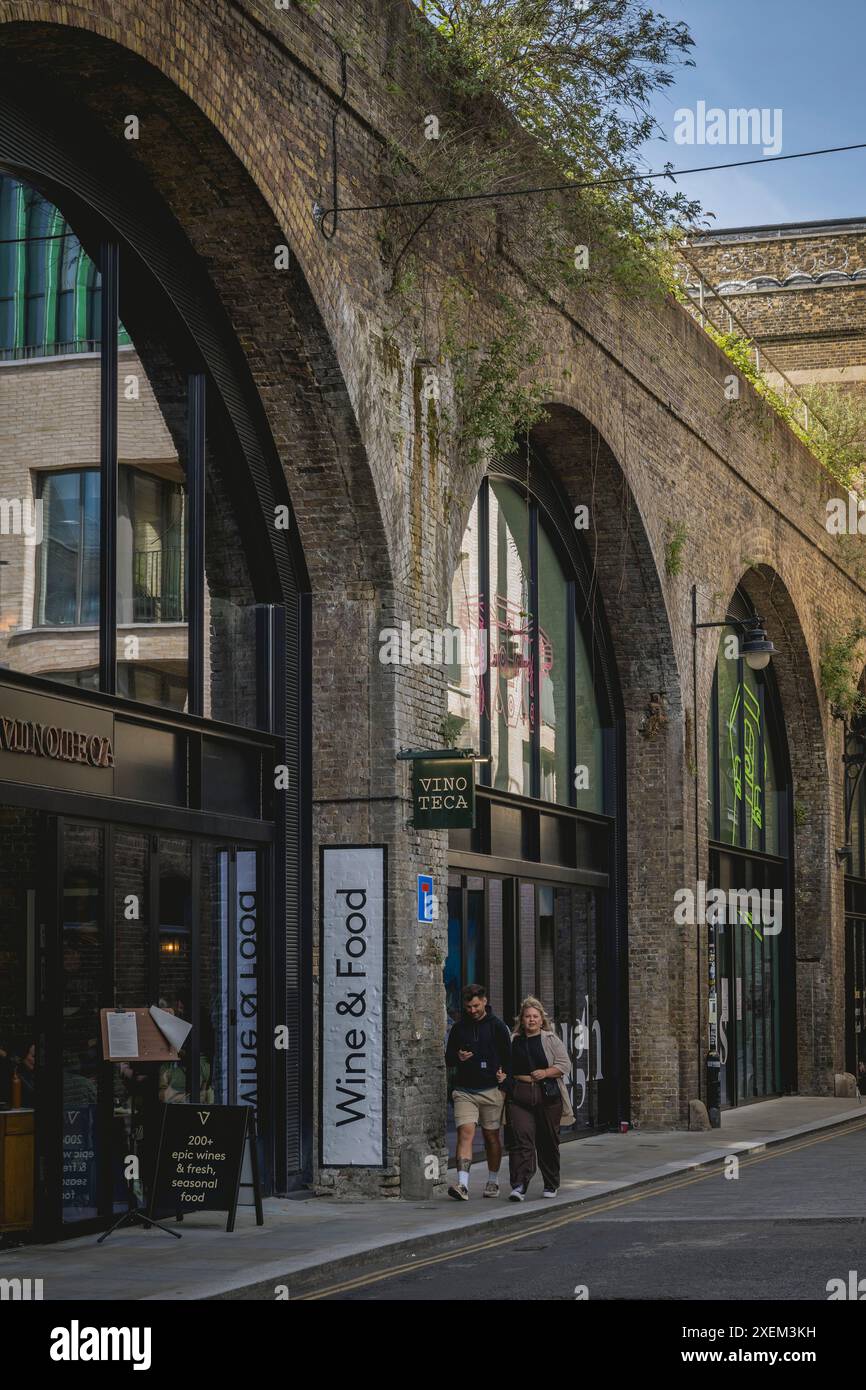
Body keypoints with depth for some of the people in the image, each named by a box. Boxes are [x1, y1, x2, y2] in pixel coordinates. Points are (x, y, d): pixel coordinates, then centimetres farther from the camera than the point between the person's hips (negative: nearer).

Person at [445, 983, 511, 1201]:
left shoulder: (497, 1026, 1)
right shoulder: (459, 1027, 9)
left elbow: (509, 1058, 4)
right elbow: (448, 1057, 15)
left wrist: (504, 1085, -4)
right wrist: (458, 1058, -8)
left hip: (491, 1090, -1)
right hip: (464, 1090, 1)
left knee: (492, 1136, 8)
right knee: (465, 1133, -12)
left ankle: (493, 1181, 24)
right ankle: (462, 1184, -22)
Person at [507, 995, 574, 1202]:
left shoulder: (551, 1040, 6)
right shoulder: (513, 1041, 12)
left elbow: (565, 1065, 1)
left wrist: (546, 1072, -12)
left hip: (547, 1096, 0)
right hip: (520, 1097, 0)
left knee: (548, 1142, 8)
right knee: (522, 1139, -14)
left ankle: (551, 1185, 24)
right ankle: (519, 1186, -20)